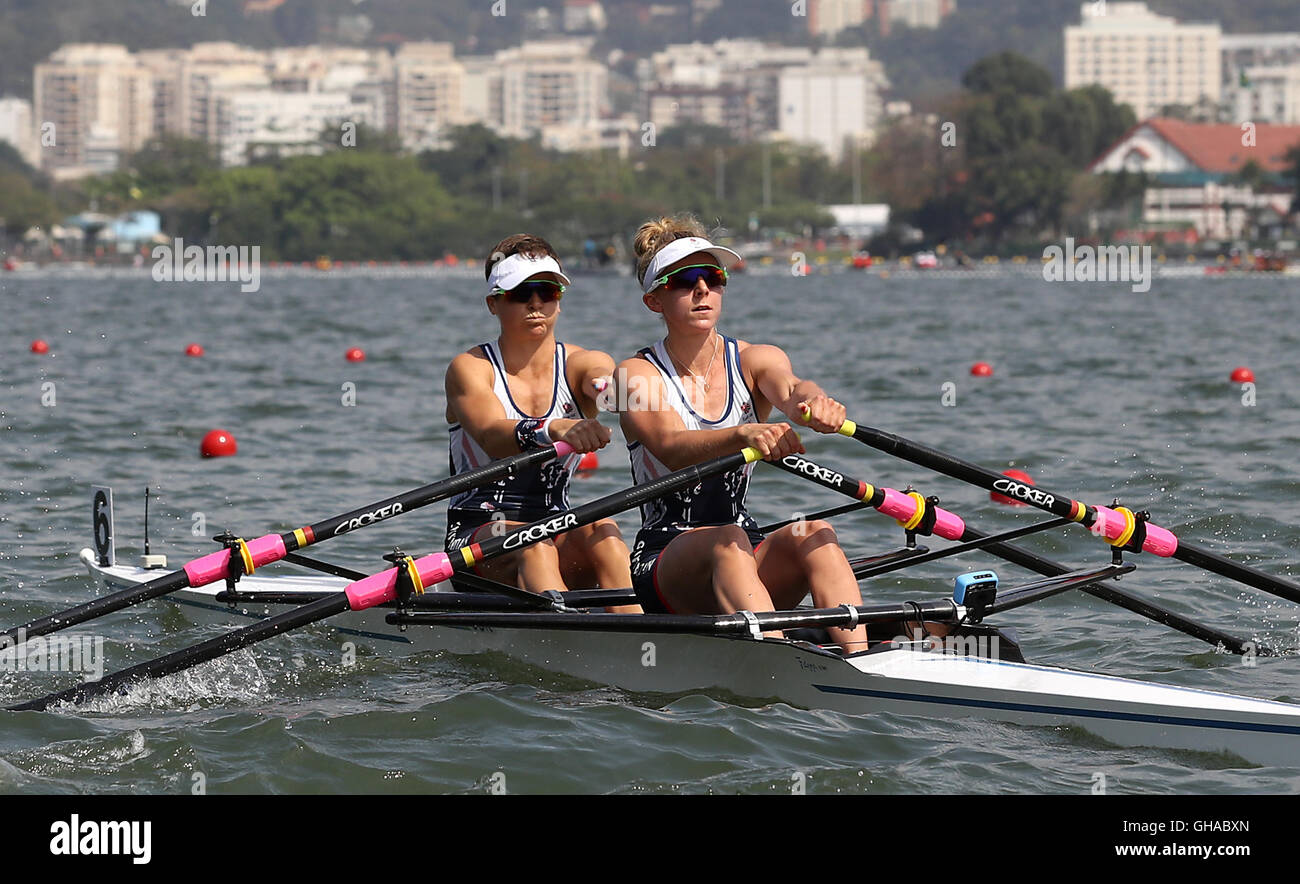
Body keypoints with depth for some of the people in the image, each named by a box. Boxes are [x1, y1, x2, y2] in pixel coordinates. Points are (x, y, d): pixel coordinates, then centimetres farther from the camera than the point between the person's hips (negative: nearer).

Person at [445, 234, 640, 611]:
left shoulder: (579, 365, 6)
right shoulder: (470, 368, -3)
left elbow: (607, 380, -20)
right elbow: (492, 437, -25)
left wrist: (606, 386, -48)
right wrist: (554, 430, -48)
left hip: (557, 529, 3)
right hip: (477, 533, -3)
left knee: (600, 531, -30)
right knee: (533, 545, -35)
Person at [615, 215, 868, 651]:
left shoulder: (753, 361, 7)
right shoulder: (638, 374, -4)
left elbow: (790, 387, -18)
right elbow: (672, 448, -24)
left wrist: (813, 403, -44)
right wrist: (744, 435, -46)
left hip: (748, 561, 4)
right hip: (664, 560, -4)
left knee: (814, 533, -26)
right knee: (726, 541, -35)